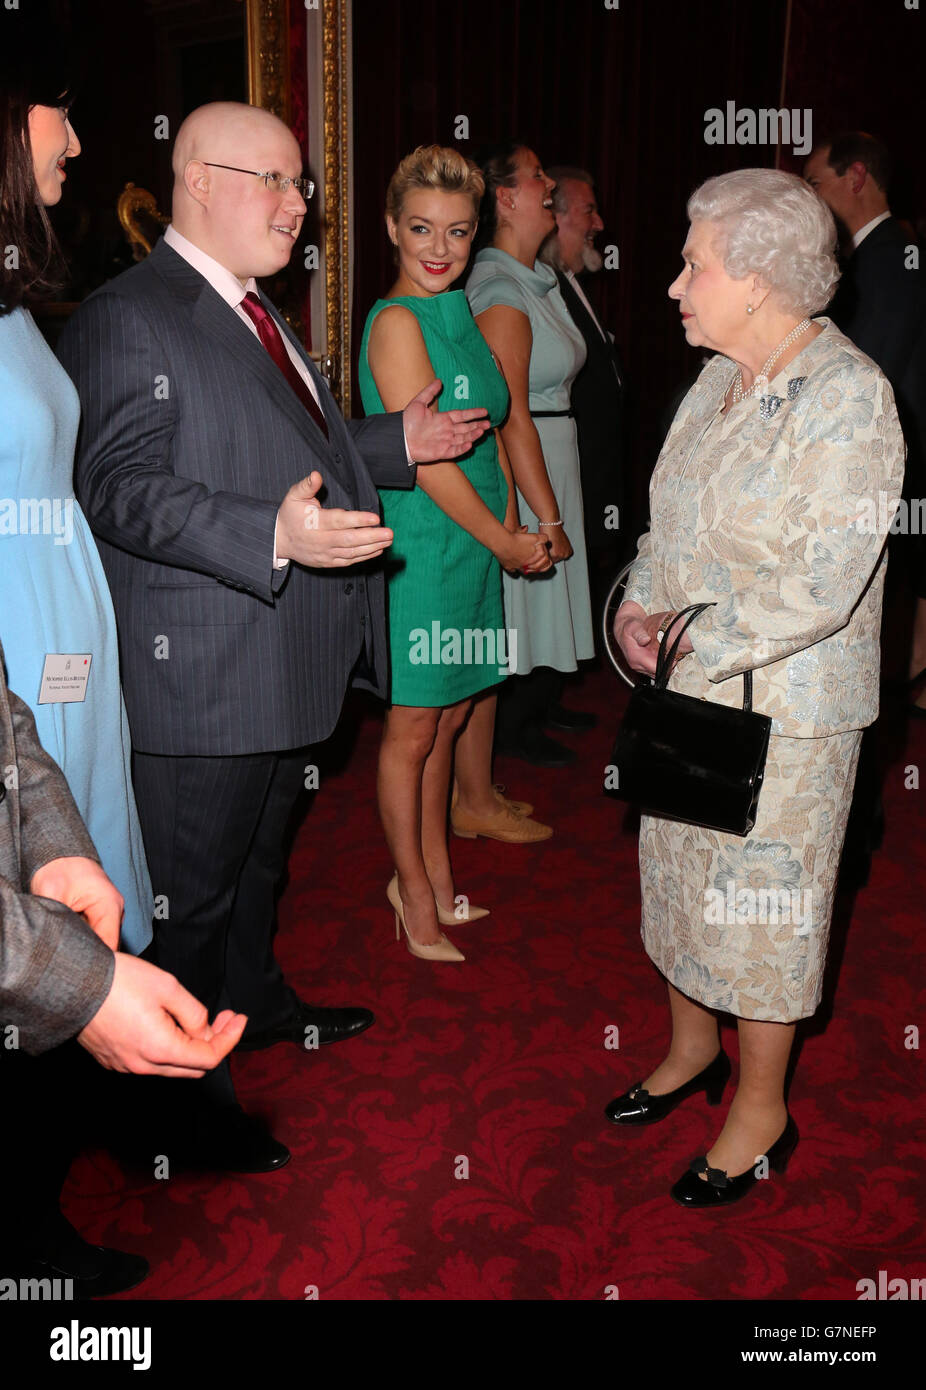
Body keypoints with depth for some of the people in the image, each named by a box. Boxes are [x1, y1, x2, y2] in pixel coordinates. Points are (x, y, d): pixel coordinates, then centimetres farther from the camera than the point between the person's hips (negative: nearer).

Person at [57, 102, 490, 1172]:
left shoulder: (252, 311, 16)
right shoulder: (126, 319, -16)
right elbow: (121, 487, -25)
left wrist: (395, 444, 16)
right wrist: (275, 535, -36)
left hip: (287, 654, 10)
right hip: (202, 671, -10)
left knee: (259, 850, 25)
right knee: (191, 882, 4)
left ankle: (255, 1002, 46)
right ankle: (181, 1086, 22)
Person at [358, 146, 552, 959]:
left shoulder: (461, 315, 10)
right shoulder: (396, 322, -15)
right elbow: (426, 459, -19)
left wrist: (512, 528, 4)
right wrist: (507, 543, -10)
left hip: (474, 549, 8)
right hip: (419, 550, -8)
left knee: (449, 719, 16)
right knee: (413, 730, 5)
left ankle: (434, 875, 31)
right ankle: (415, 894, 21)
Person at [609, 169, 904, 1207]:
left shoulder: (846, 396, -18)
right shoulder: (719, 380, 7)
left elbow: (823, 583, -24)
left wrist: (691, 645, -20)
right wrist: (638, 604, -1)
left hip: (785, 708, -7)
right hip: (688, 693, 8)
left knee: (761, 898, 6)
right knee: (681, 874, 19)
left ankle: (761, 1112, 27)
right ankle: (694, 1046, 43)